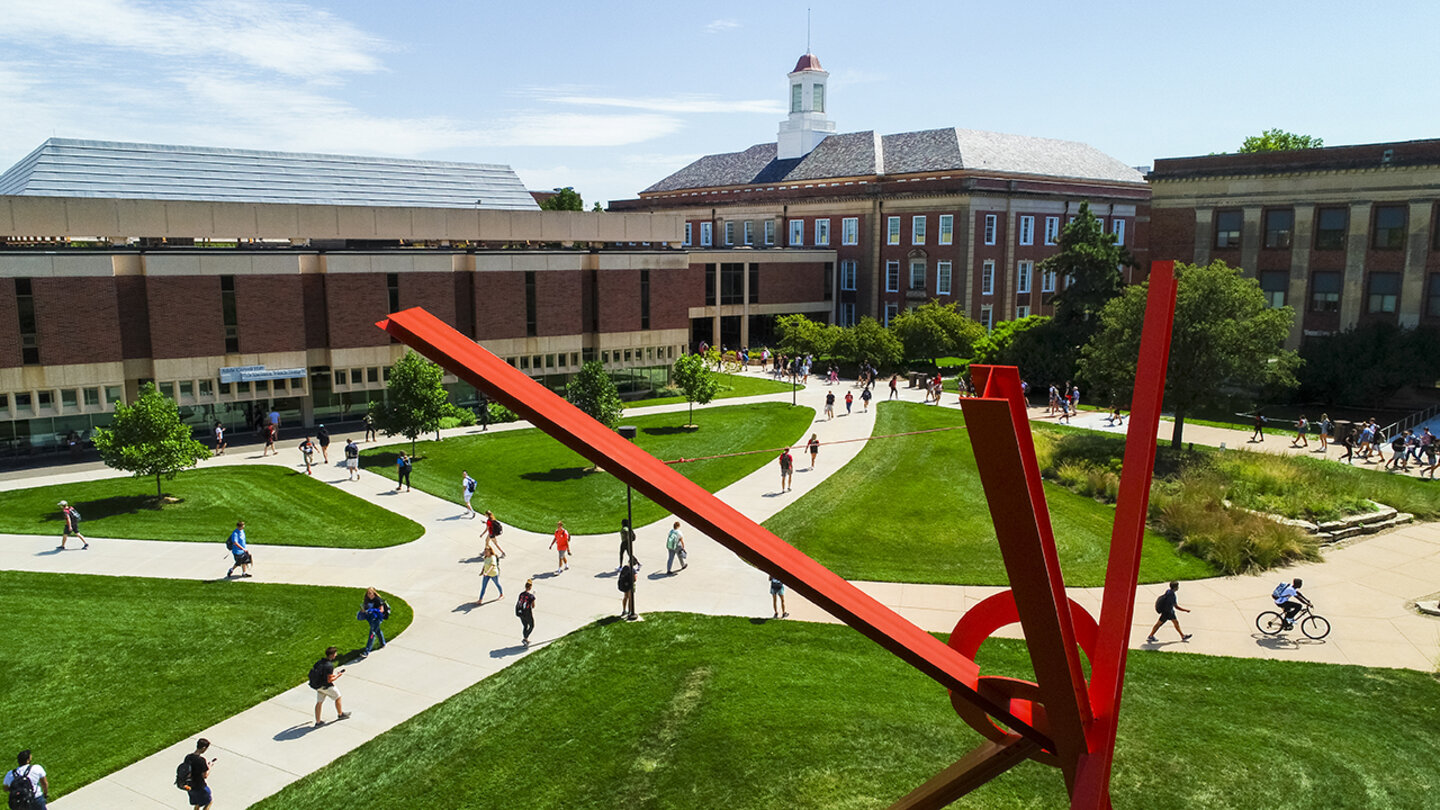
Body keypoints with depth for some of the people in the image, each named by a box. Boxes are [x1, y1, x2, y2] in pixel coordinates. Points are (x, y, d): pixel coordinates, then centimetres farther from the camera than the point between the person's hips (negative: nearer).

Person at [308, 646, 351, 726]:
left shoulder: (319, 662, -4)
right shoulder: (329, 666, -29)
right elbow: (329, 680, -26)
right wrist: (338, 675, -10)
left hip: (318, 685, 7)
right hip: (326, 686, -7)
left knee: (319, 702, 16)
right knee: (338, 697, 15)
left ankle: (318, 721, 24)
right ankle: (340, 714, 33)